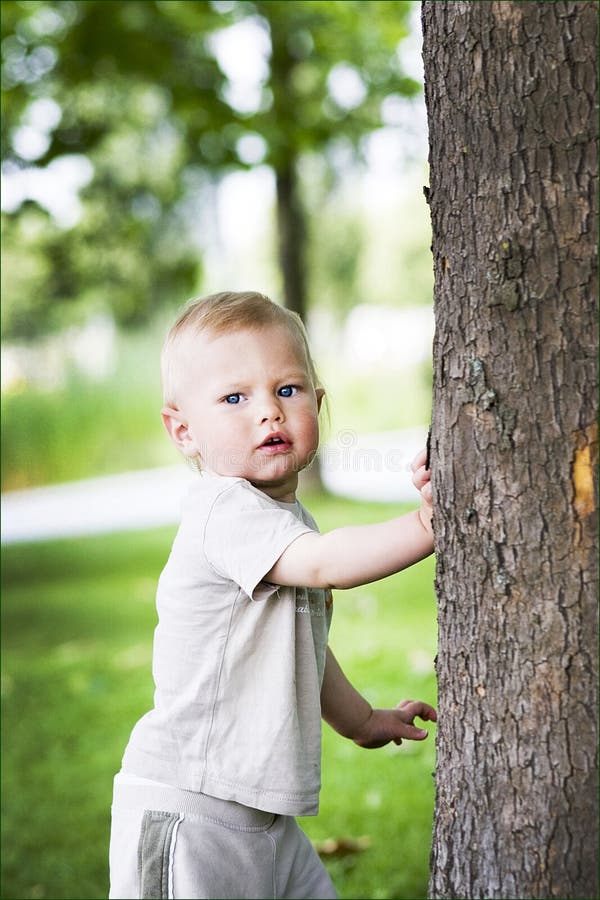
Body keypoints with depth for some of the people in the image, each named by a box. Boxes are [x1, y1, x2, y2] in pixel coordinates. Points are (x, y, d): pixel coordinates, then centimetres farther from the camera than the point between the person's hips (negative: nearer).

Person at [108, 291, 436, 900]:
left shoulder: (286, 518, 15)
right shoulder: (227, 509, -17)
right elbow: (325, 563, -35)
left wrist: (361, 721, 36)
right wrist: (429, 523, -35)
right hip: (187, 808, -10)